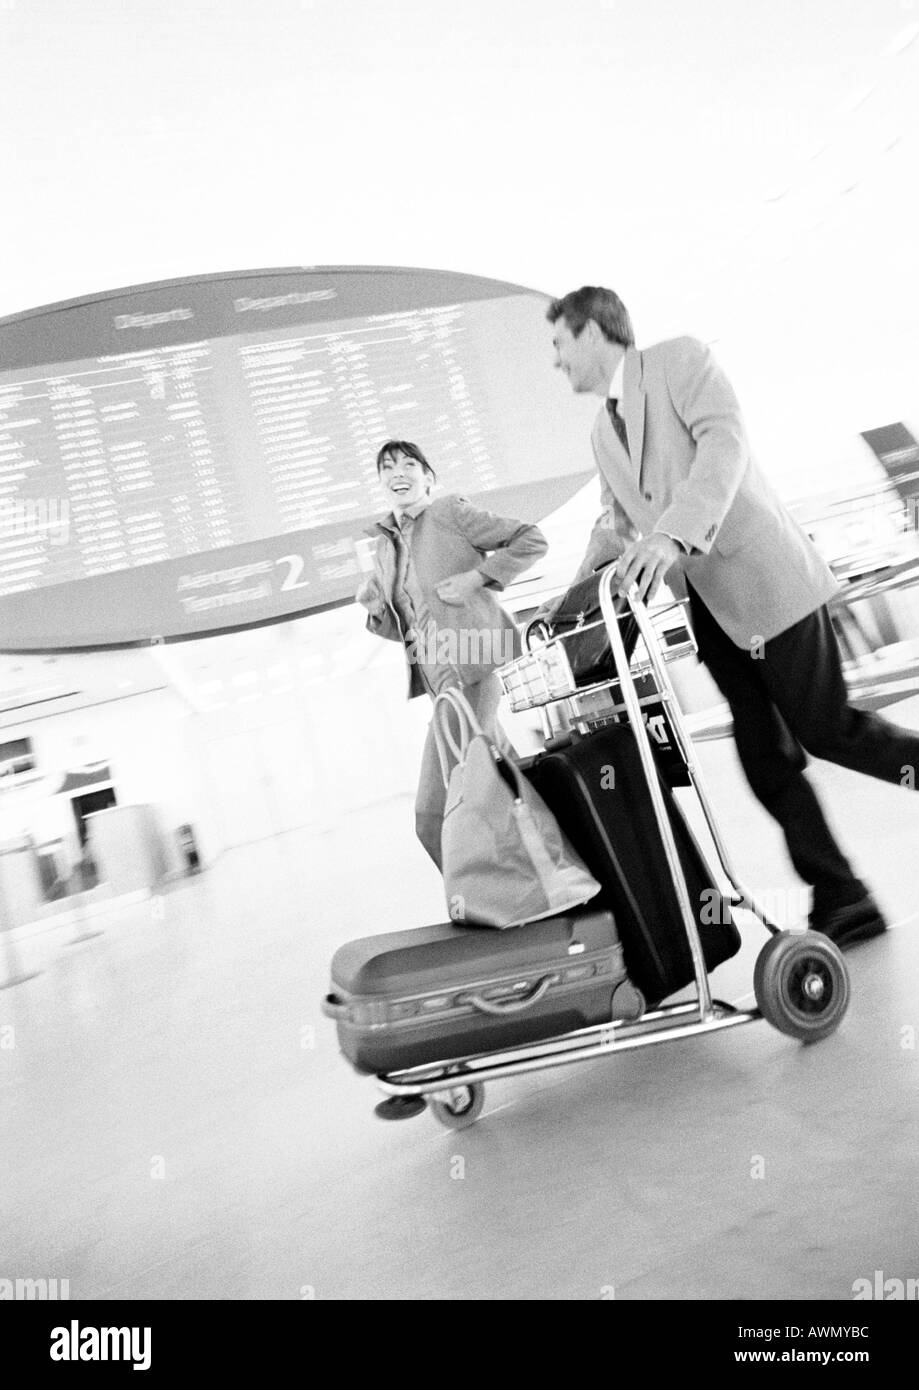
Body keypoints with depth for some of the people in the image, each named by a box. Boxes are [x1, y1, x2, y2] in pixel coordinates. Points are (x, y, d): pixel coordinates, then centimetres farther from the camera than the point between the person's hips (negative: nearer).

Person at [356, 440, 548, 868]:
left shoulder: (449, 512, 0)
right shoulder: (385, 548, 20)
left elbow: (531, 540, -2)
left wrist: (476, 577, -10)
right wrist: (374, 607, 3)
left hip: (469, 665, -7)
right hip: (438, 677, 7)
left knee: (433, 817, -13)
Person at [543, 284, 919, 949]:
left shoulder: (680, 358, -2)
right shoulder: (603, 431, 20)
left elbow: (723, 443, -18)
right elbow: (617, 524, 23)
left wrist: (673, 533, -34)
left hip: (762, 575, -7)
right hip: (704, 599, 7)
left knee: (823, 727, -9)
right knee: (766, 756, 3)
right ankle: (840, 899, 11)